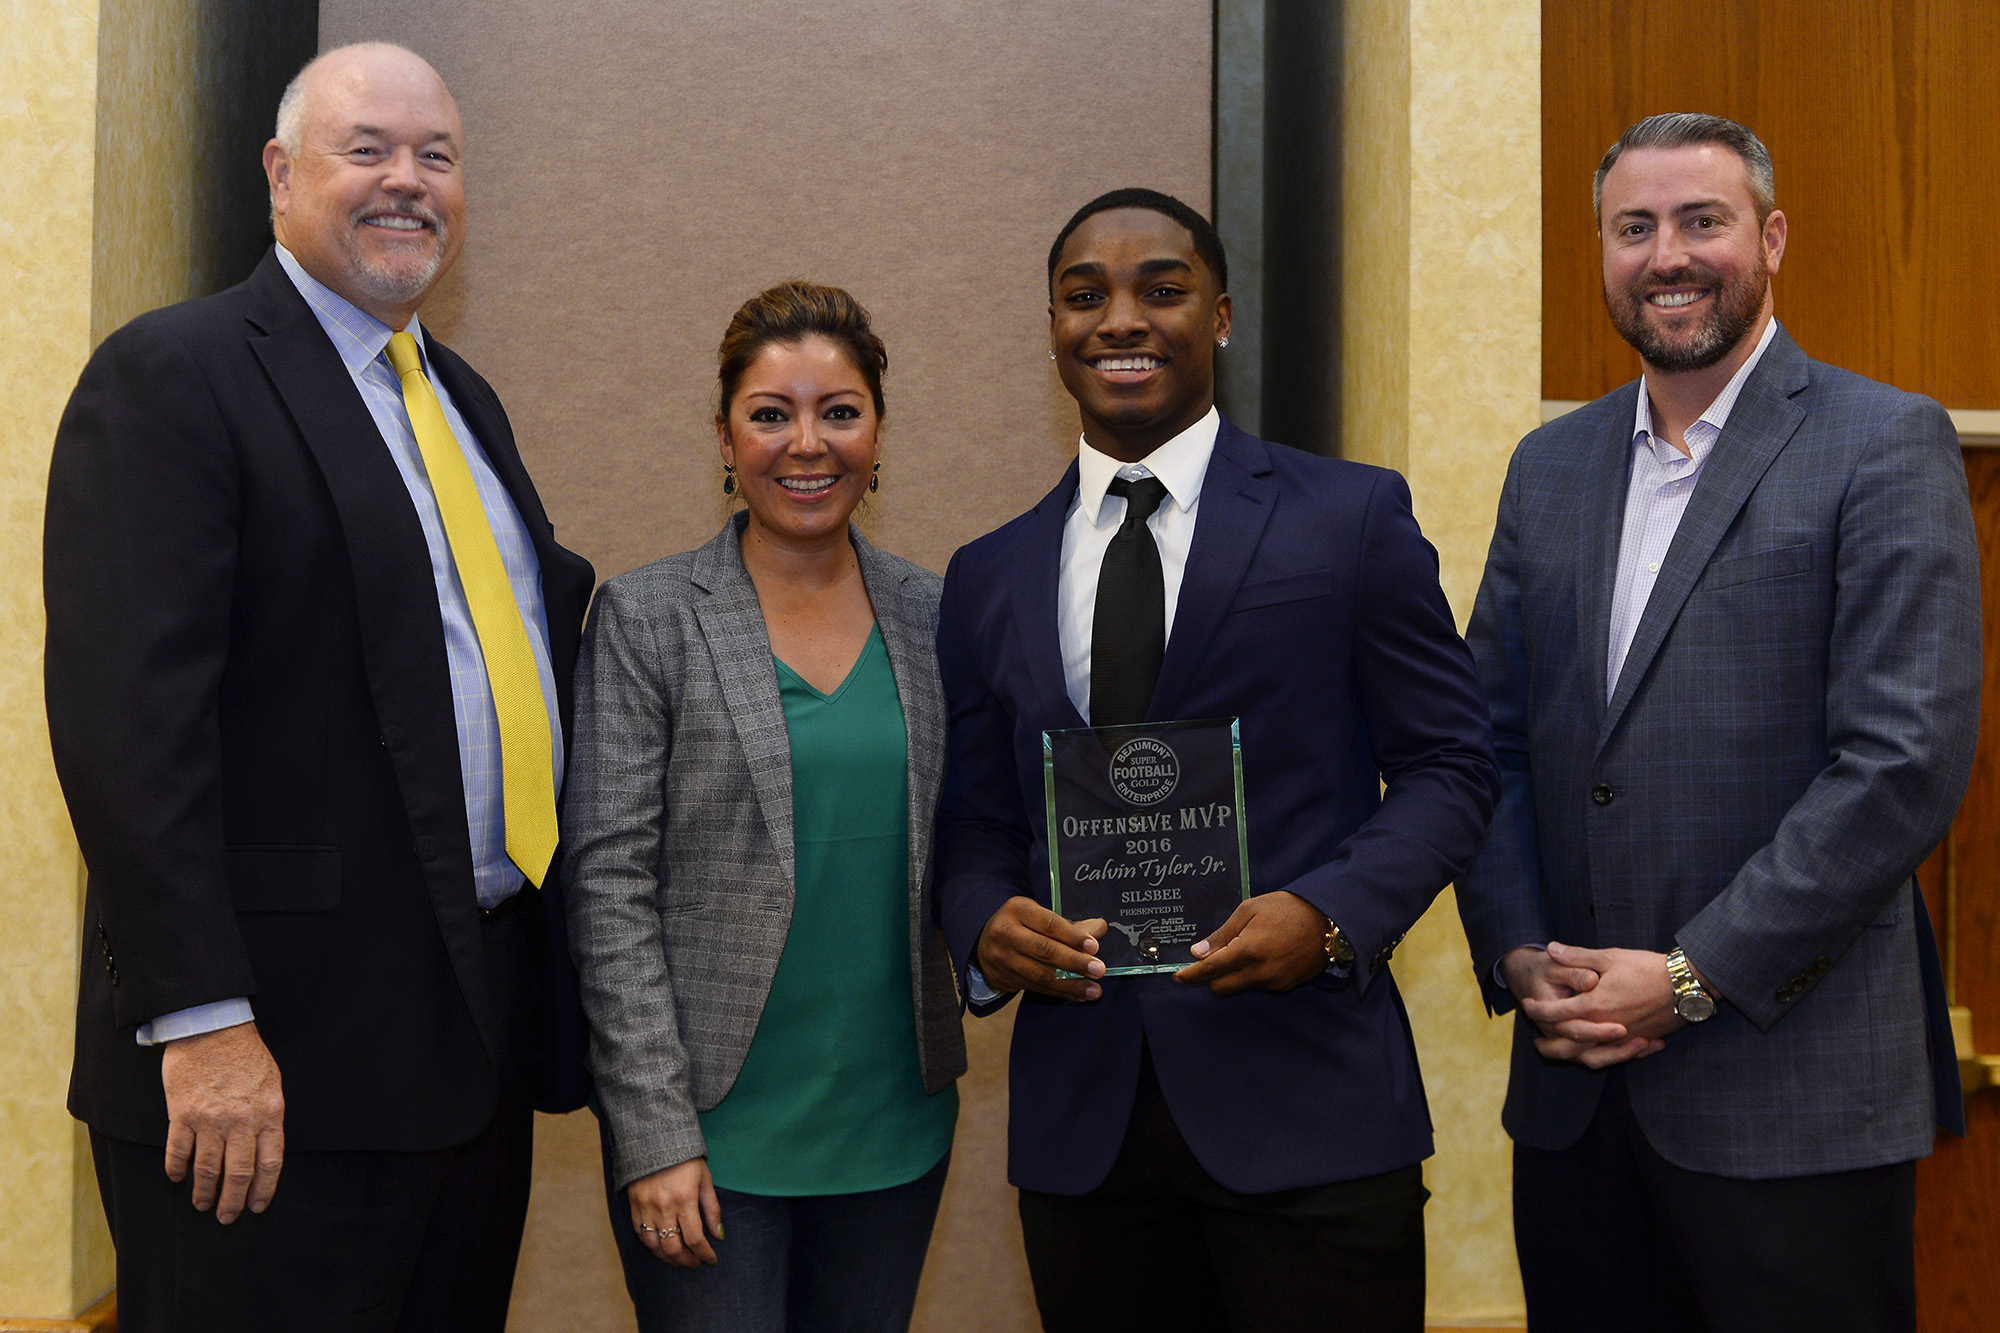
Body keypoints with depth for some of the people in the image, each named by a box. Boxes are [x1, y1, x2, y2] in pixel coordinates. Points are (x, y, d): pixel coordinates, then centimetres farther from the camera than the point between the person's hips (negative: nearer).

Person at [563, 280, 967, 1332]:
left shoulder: (933, 616, 6)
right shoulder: (645, 617, -5)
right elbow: (610, 883, -9)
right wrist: (654, 1136, -13)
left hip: (896, 1127, 4)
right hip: (714, 1132, -4)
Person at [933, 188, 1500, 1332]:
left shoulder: (1354, 518, 2)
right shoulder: (989, 580, 12)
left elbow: (1449, 763, 0)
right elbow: (974, 823, 14)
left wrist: (1331, 914, -16)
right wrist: (987, 926, -8)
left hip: (1306, 1111, -3)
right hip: (1081, 1120, 3)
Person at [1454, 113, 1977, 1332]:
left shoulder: (1885, 444, -5)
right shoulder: (1550, 465, 12)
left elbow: (1908, 760, -13)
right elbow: (1493, 739, 11)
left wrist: (1690, 978, -15)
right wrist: (1518, 954, -3)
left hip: (1792, 1094, -5)